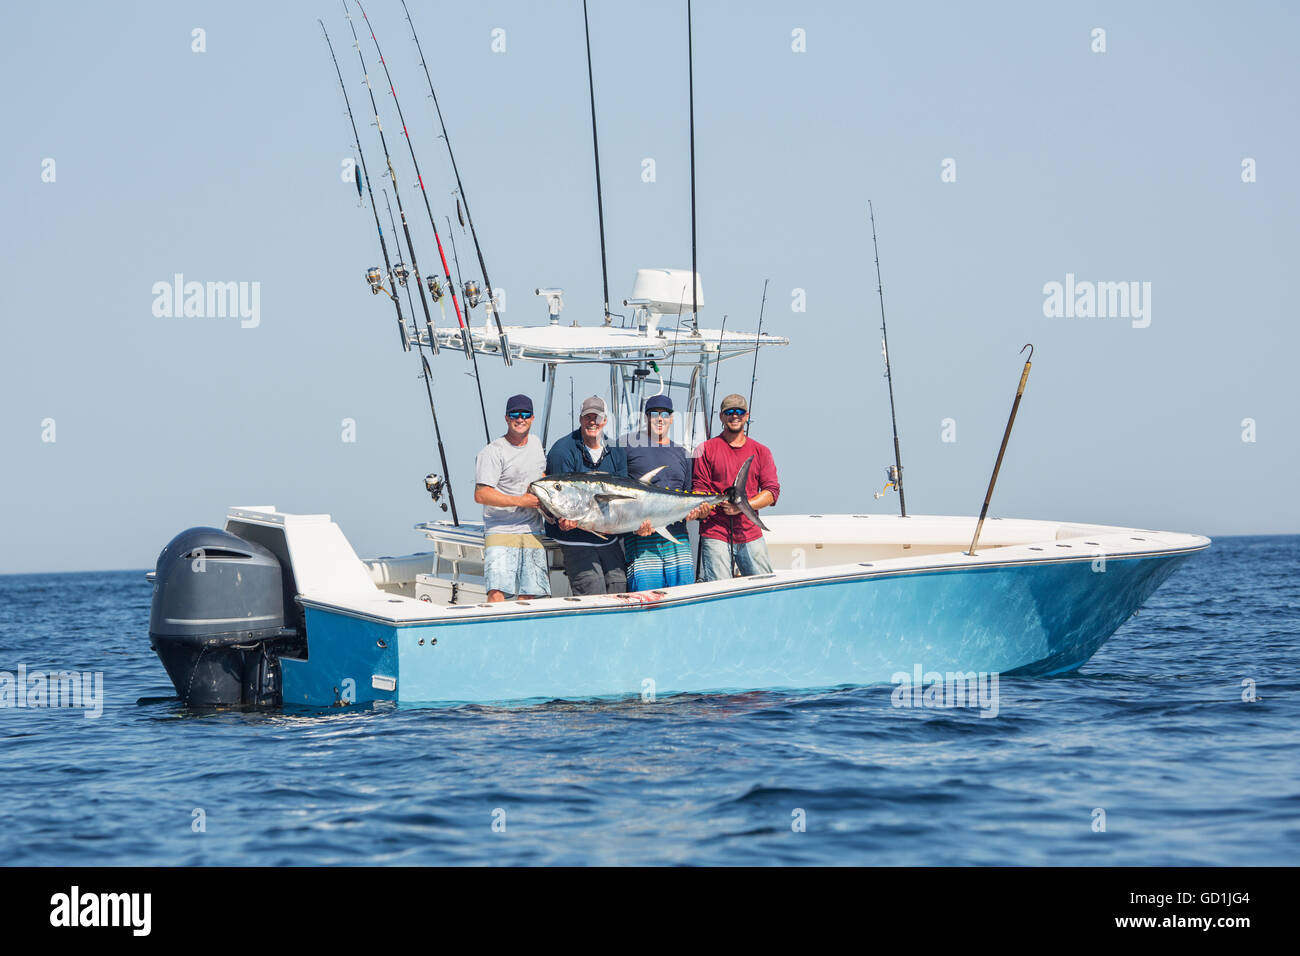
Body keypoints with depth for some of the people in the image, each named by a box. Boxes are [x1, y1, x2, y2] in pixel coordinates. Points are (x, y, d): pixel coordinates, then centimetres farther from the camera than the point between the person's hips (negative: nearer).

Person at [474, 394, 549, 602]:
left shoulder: (535, 443, 14)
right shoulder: (493, 452, -9)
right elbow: (481, 494, -17)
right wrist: (521, 501, -18)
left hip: (532, 534, 6)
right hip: (500, 532, -6)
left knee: (528, 596, 2)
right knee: (496, 594, -20)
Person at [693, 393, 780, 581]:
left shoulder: (760, 452, 13)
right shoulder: (706, 449, 5)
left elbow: (772, 491, 4)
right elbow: (700, 490, 1)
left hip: (751, 535, 3)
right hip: (715, 535, -3)